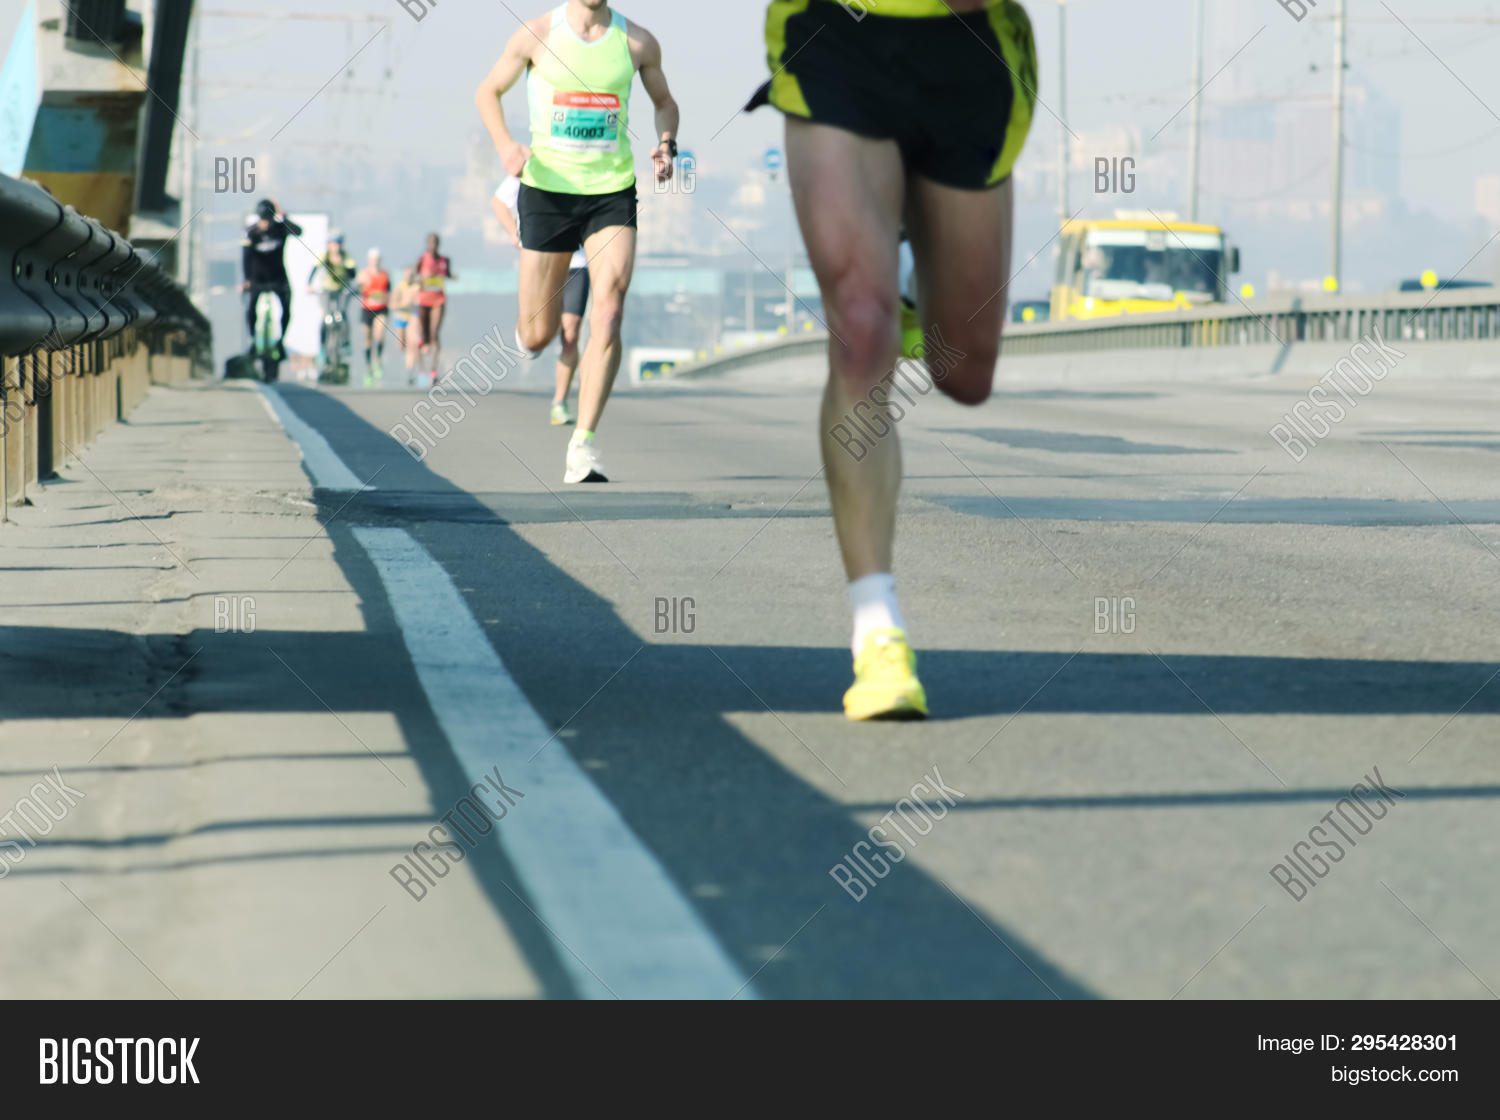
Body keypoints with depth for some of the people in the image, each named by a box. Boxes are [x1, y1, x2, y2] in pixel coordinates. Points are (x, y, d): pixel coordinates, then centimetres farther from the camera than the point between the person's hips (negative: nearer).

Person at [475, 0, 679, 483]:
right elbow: (487, 91, 8)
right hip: (547, 189, -1)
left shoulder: (638, 42, 1)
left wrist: (666, 144, -3)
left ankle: (582, 445, -14)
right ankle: (525, 329, 43)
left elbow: (664, 101, 17)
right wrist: (505, 145, -10)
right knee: (538, 336, 3)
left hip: (612, 193, 1)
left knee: (608, 316, -17)